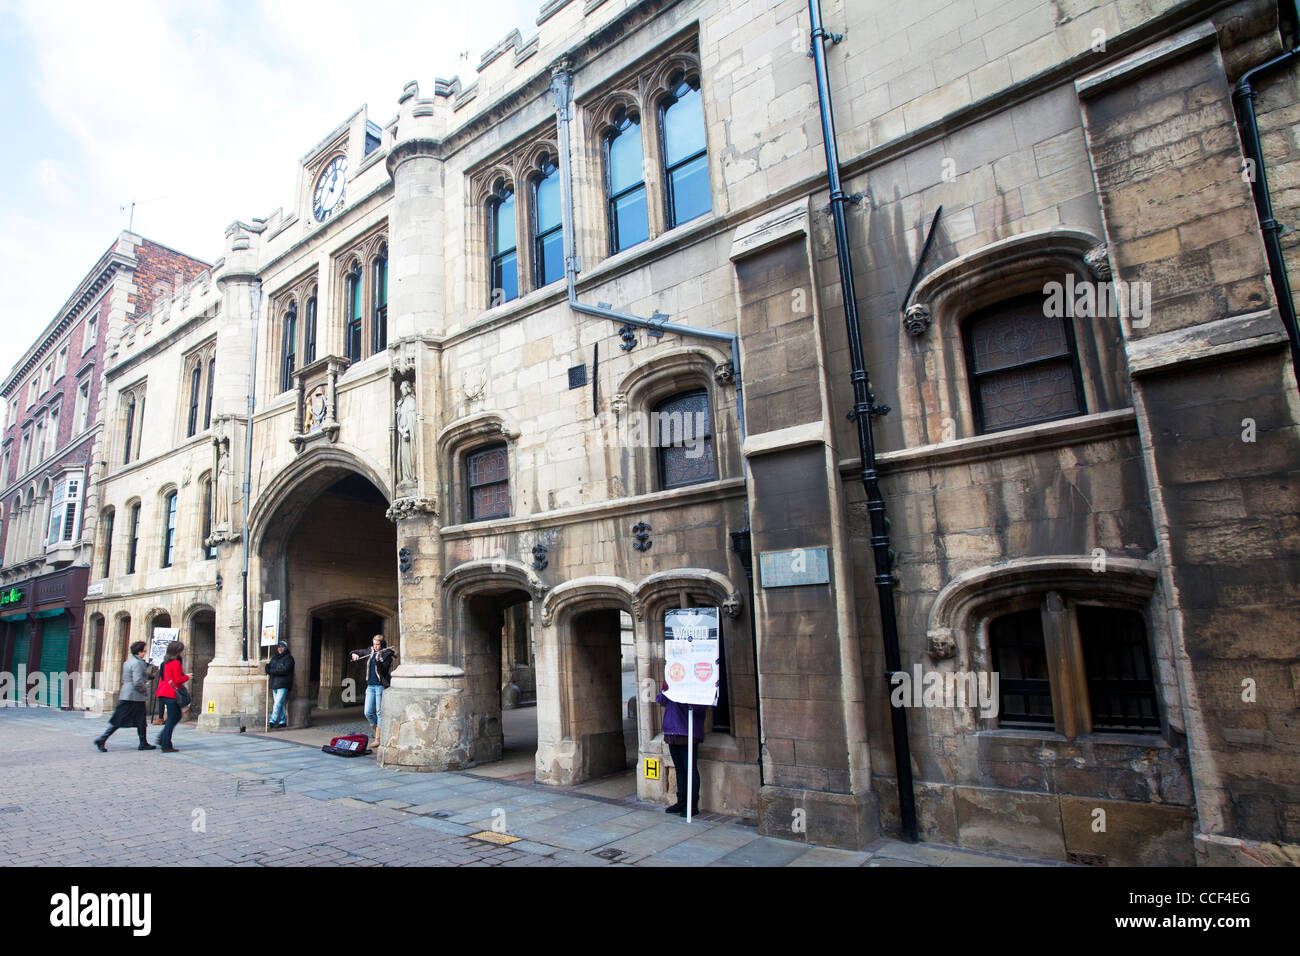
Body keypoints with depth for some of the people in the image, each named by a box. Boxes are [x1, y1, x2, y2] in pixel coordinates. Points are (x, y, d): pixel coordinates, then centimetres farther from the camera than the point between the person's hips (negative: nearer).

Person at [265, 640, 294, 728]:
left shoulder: (288, 658, -4)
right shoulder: (274, 658, 17)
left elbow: (284, 670, -15)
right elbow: (268, 670, 14)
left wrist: (271, 671, -11)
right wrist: (267, 665, -8)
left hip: (283, 685, -7)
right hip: (274, 684, 7)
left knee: (278, 703, -11)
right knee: (279, 704, 9)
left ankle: (273, 721, -10)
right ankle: (283, 721, 14)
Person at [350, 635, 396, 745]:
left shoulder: (387, 655, -6)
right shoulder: (369, 653, 9)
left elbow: (383, 671, -16)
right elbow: (355, 653, 21)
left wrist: (378, 661, -31)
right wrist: (354, 654, -2)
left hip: (381, 686, -5)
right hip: (370, 686, 5)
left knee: (379, 713, -3)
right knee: (368, 712, 2)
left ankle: (378, 739, 1)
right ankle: (375, 729, 26)